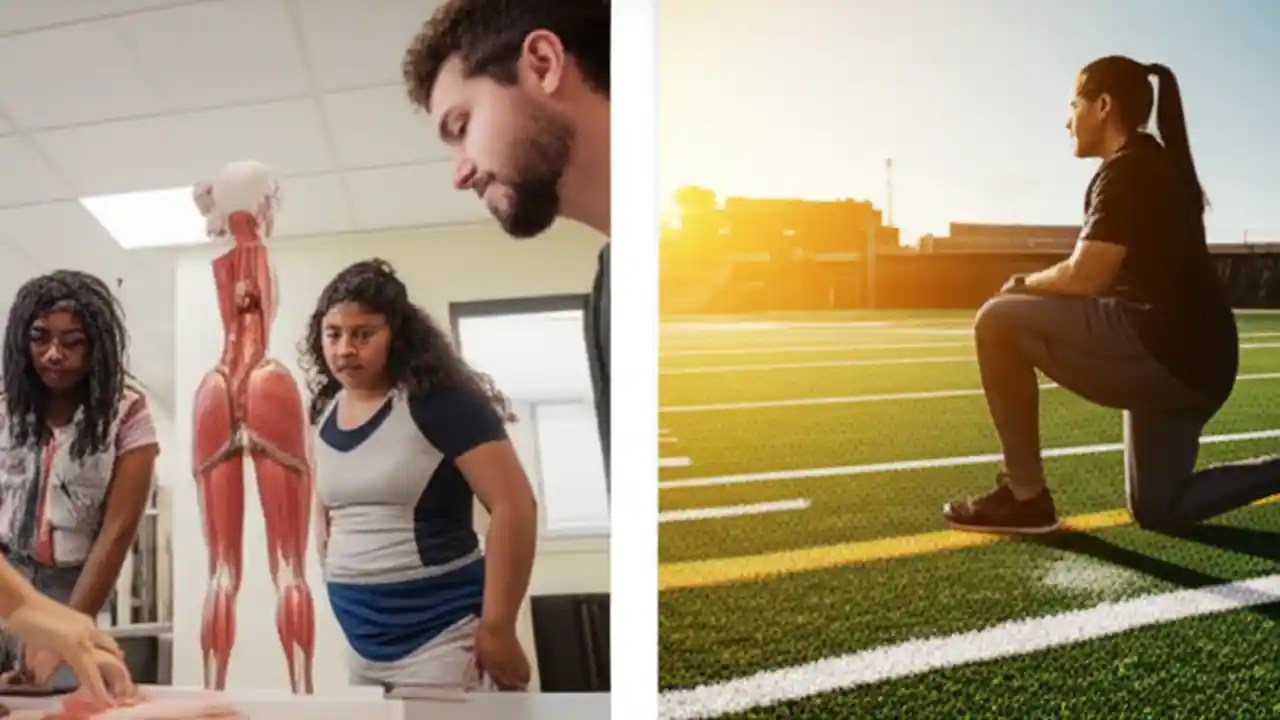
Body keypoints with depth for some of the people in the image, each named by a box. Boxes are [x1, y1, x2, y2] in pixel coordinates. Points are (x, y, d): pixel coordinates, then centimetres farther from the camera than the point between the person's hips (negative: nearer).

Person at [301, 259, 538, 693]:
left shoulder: (438, 399, -12)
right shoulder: (326, 410, 8)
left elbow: (514, 505, -17)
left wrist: (497, 628, -16)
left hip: (439, 633, -6)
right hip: (361, 641, 7)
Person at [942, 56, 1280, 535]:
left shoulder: (1126, 170, -10)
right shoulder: (1158, 167, 21)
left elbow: (1083, 278, -17)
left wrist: (1025, 283, 3)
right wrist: (1040, 288, 10)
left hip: (1164, 351, -10)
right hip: (1195, 362, 10)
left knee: (998, 321, -12)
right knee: (1157, 512, 22)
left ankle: (1024, 497, -8)